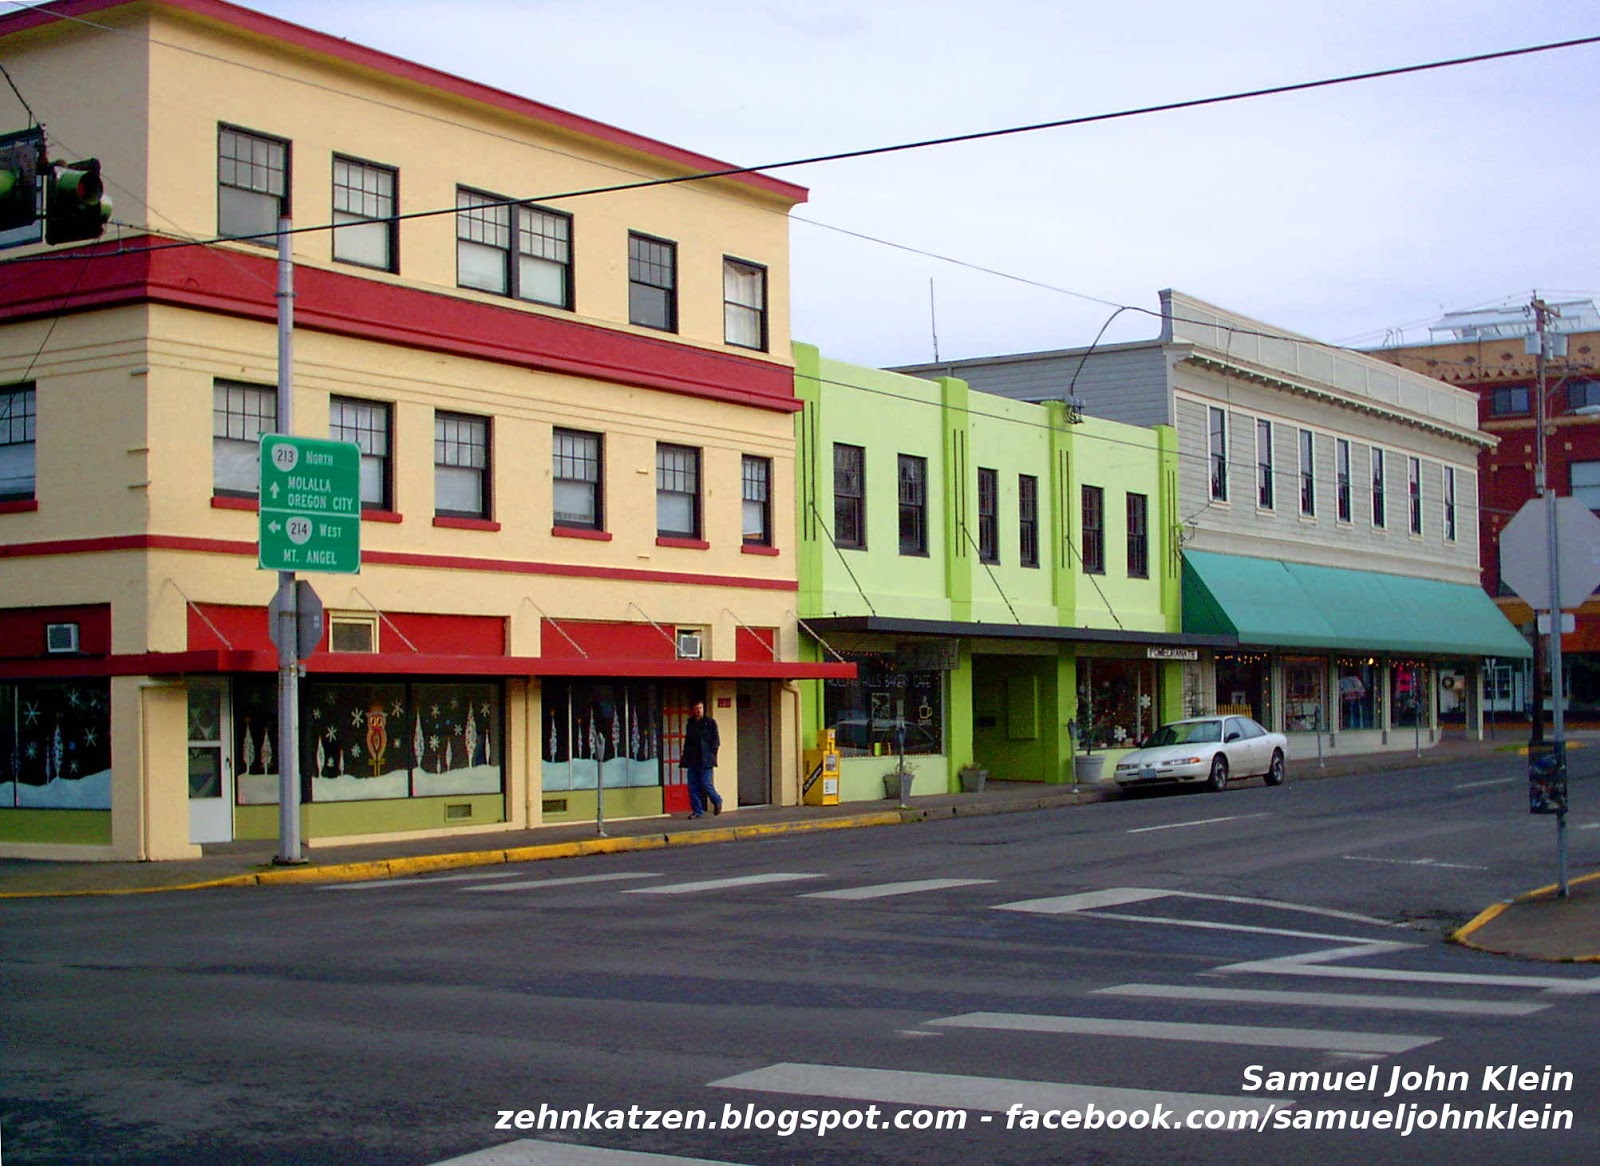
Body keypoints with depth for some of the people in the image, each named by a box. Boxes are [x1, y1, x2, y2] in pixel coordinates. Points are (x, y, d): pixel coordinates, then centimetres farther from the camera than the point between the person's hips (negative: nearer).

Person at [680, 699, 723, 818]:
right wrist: (685, 757, 11)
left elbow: (716, 741, 0)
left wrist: (711, 754, -10)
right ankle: (697, 811, 7)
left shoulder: (710, 722, 1)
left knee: (705, 783, -9)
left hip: (705, 760, -5)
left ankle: (717, 801, 16)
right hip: (692, 759, 5)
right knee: (693, 786, 1)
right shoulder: (690, 723, 15)